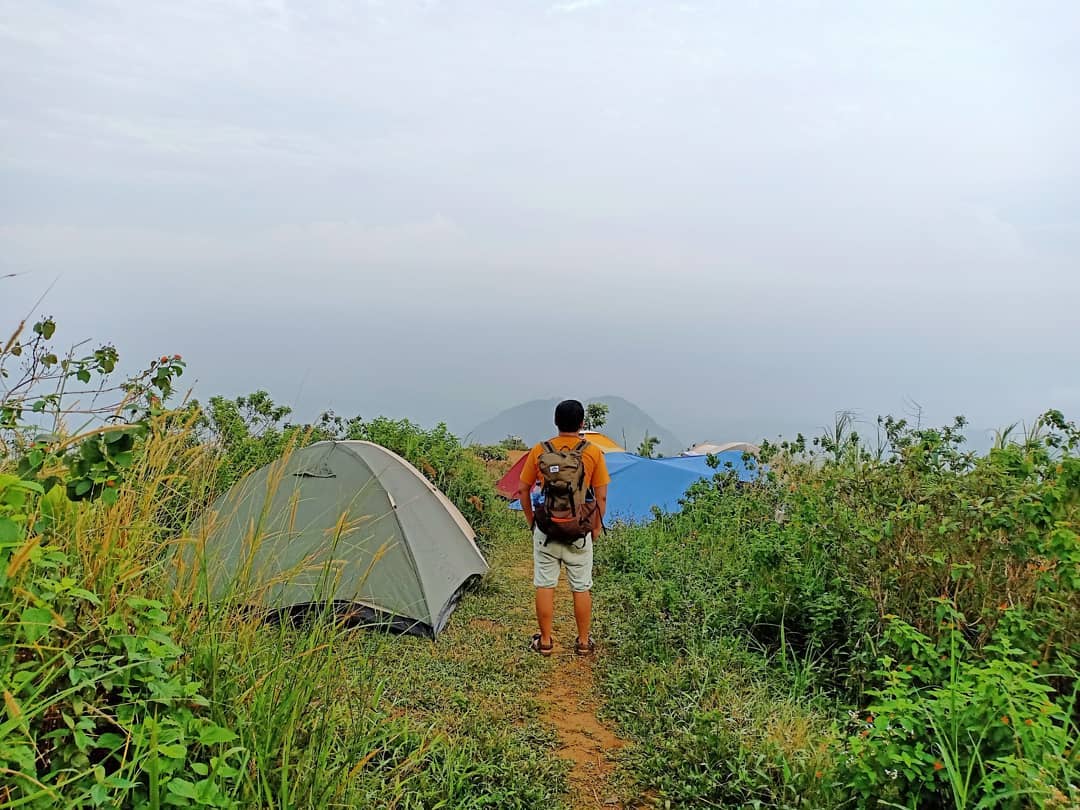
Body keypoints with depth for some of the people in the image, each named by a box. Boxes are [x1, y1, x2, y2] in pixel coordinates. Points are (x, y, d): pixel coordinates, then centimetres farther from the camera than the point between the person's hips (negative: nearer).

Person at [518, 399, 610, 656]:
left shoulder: (539, 451, -3)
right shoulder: (593, 452, -6)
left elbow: (523, 490, 2)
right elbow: (601, 496, -3)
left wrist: (532, 520, 15)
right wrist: (596, 527, 9)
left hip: (545, 531, 1)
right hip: (580, 533, 0)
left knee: (544, 585, 12)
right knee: (582, 588, 12)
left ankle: (545, 641, 20)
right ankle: (584, 642, 23)